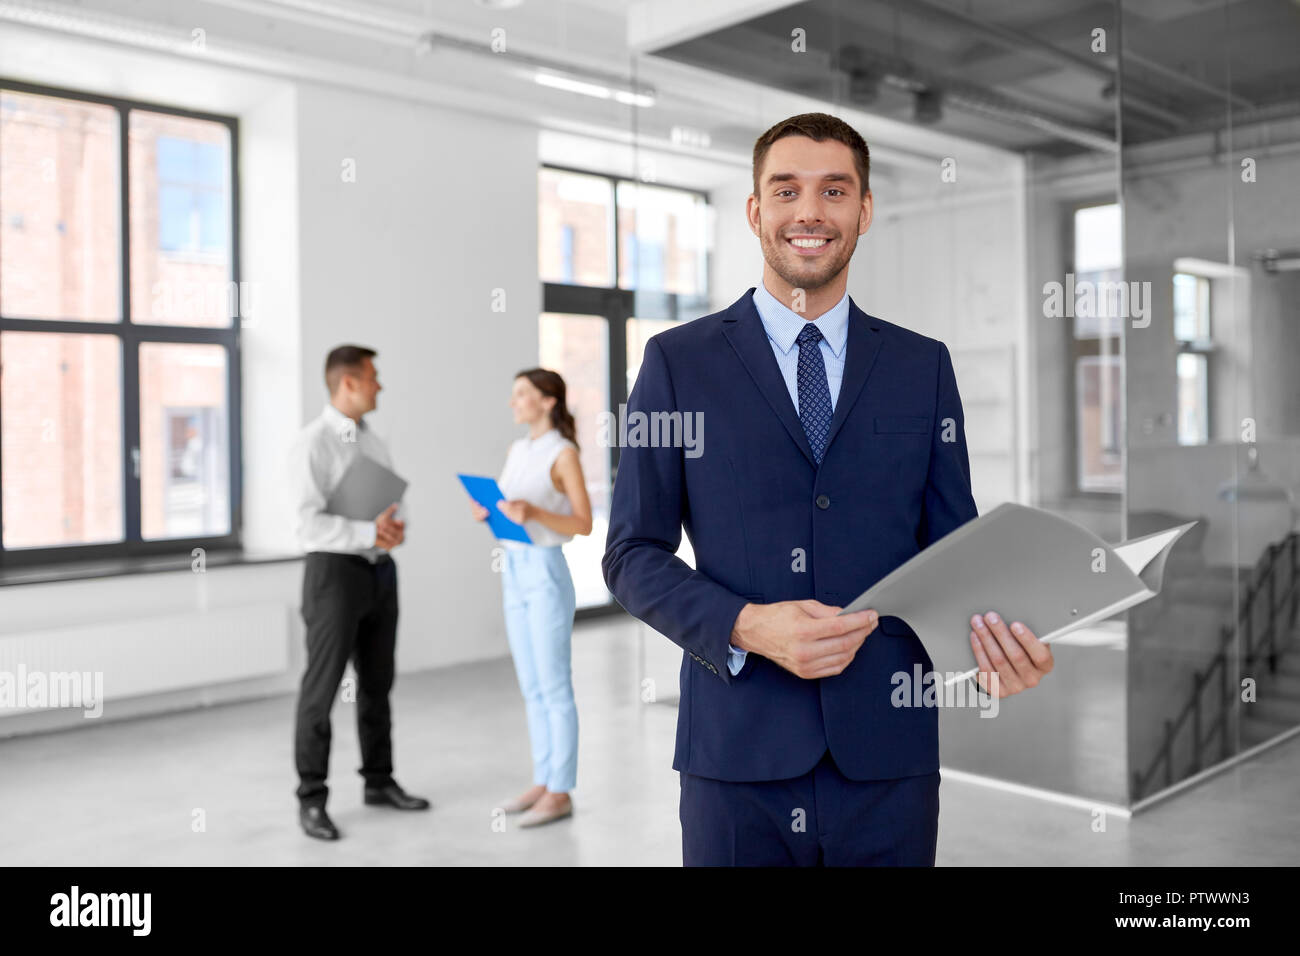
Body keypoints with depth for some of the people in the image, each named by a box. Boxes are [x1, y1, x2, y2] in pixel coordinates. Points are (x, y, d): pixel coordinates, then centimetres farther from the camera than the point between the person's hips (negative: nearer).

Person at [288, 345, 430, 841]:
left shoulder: (373, 442, 12)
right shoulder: (312, 444, -13)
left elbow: (392, 509, 11)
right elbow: (312, 525, -20)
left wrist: (394, 532, -13)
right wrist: (371, 533, -30)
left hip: (380, 572, 7)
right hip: (335, 572, -7)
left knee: (377, 683, 13)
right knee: (322, 688, -2)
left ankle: (379, 782, 25)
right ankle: (312, 800, 9)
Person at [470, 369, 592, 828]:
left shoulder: (565, 453, -10)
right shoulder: (517, 451, 12)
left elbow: (584, 525, -13)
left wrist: (534, 513, -27)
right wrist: (485, 512, -5)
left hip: (547, 574, -8)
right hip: (514, 572, 8)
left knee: (553, 687, -2)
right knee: (531, 686, 11)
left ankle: (560, 792, 7)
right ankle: (544, 782, 20)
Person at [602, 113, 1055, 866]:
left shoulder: (924, 365, 8)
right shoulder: (678, 361, 2)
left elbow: (952, 543, 8)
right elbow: (632, 554, 1)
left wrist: (992, 636, -13)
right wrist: (747, 627, -15)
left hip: (889, 757, 2)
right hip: (737, 755, -1)